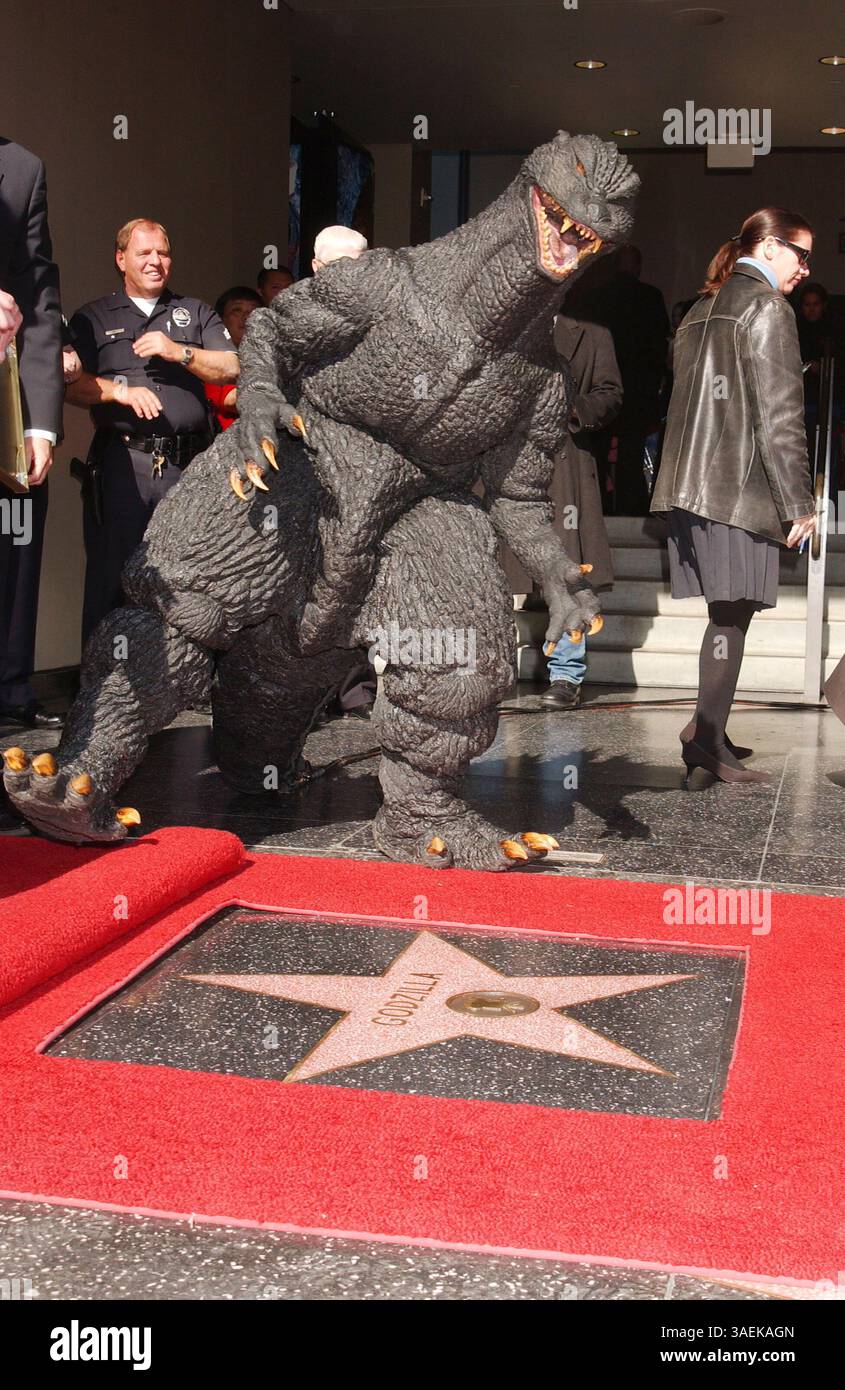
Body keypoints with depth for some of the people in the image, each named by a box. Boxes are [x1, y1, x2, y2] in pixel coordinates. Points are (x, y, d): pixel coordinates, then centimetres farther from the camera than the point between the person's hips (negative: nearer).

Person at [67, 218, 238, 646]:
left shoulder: (195, 312, 21)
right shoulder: (93, 317, 16)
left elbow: (232, 367, 8)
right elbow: (70, 384, 2)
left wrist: (179, 352, -5)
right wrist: (121, 390, -14)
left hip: (189, 465, 2)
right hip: (122, 464, -1)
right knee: (110, 578, -6)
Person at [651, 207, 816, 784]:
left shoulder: (703, 310, 21)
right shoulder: (768, 308, -6)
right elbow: (780, 415, -11)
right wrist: (798, 502, -9)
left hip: (692, 483, 8)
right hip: (741, 484, -8)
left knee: (728, 612, 11)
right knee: (733, 612, -5)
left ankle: (708, 734, 13)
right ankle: (707, 736, -5)